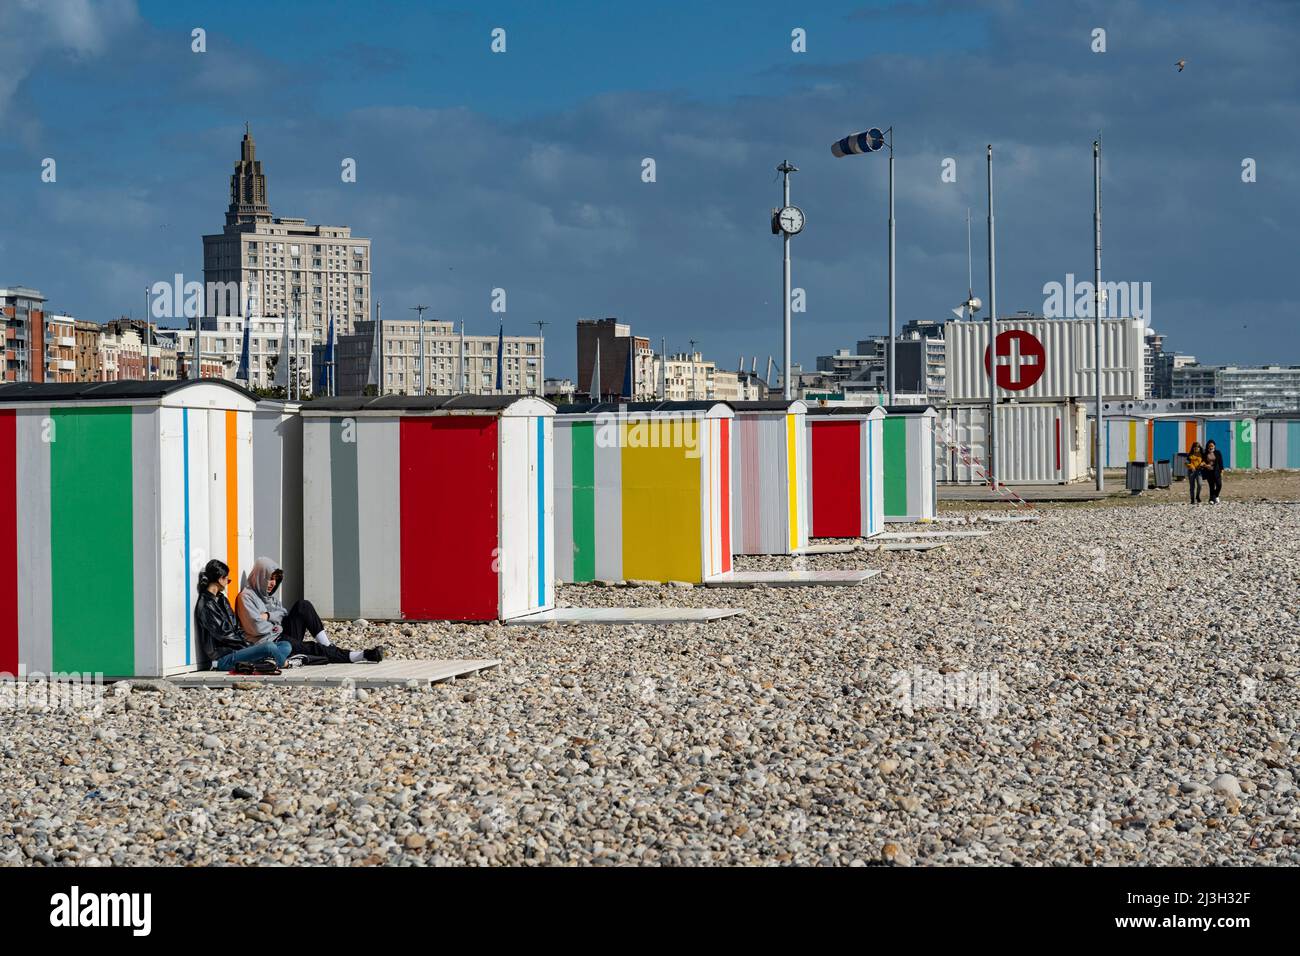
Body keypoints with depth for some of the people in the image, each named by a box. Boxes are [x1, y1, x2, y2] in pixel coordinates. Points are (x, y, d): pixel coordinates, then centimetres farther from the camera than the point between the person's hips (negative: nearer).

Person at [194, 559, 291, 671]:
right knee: (270, 647, -27)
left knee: (285, 645, 1)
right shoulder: (205, 605, -10)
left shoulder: (222, 599, 19)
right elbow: (222, 634, -13)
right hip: (222, 656, -10)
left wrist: (246, 642, 1)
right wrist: (245, 642, -6)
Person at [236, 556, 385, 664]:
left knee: (303, 605, -9)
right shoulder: (246, 597, -8)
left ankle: (328, 646, -17)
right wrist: (276, 626, -3)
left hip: (282, 635, 8)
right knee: (313, 649, -26)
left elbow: (284, 614, 11)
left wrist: (269, 616, -8)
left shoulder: (270, 594, 20)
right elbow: (257, 627, -18)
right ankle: (362, 656, -36)